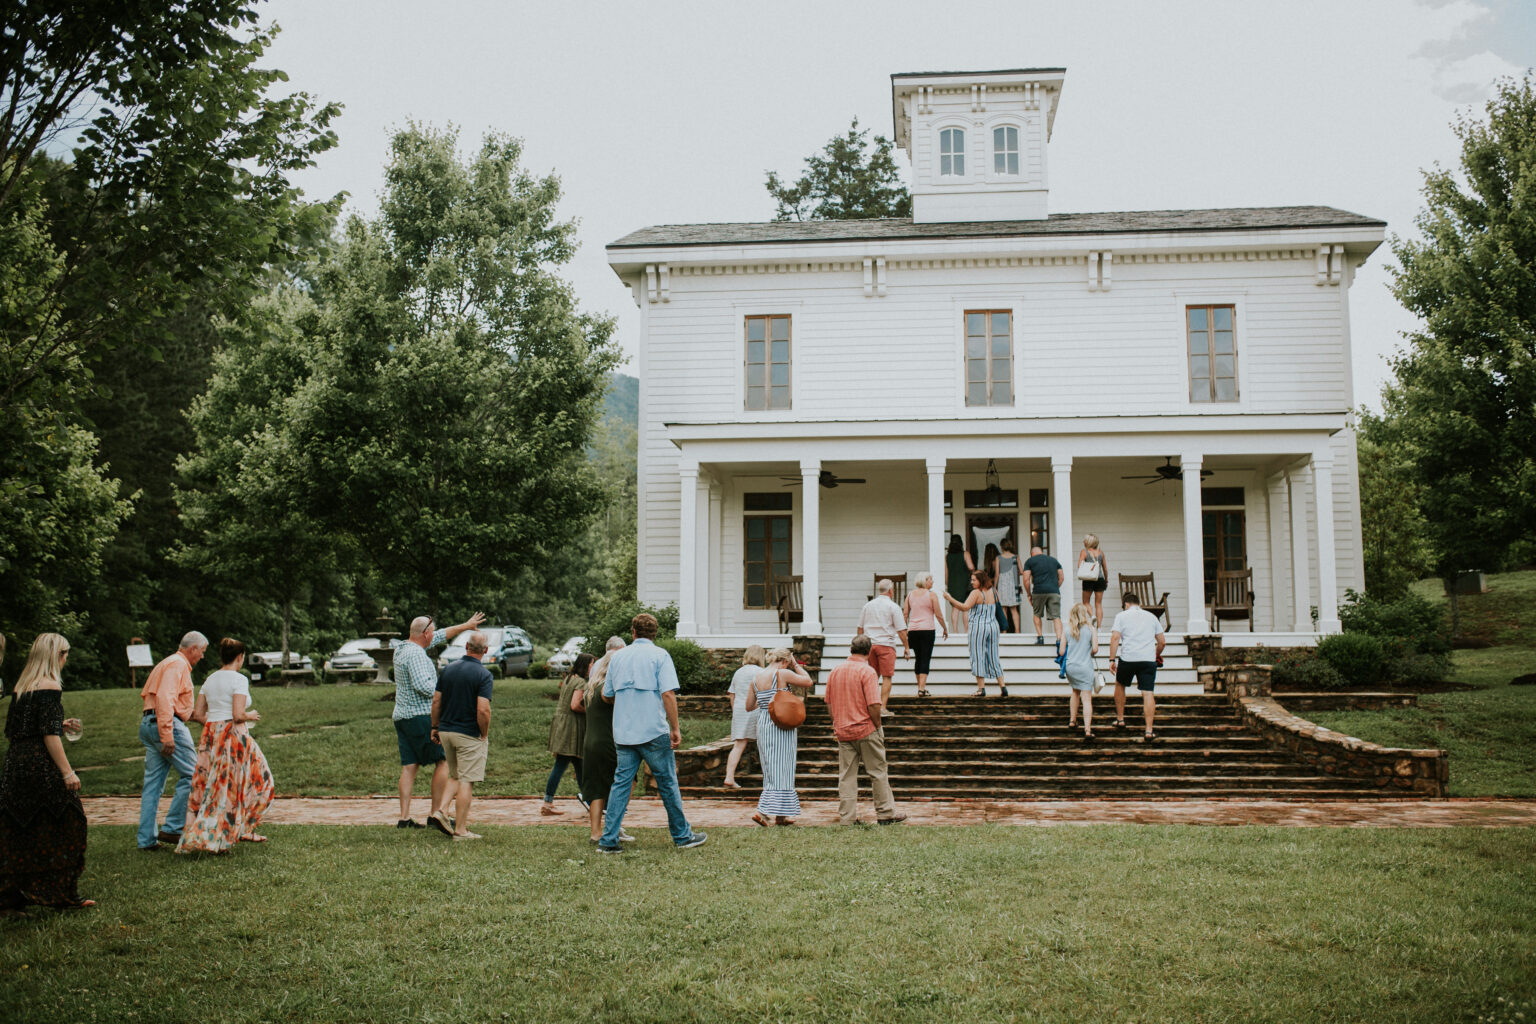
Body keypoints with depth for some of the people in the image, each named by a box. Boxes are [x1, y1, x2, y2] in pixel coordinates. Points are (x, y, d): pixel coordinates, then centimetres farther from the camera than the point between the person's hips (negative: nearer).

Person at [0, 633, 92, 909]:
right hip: (42, 766, -8)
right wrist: (68, 772, -16)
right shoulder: (50, 687, -12)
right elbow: (49, 735, -17)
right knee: (60, 827, 2)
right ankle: (63, 896, 8)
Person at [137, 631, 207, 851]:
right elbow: (165, 697, -20)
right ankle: (172, 828, -5)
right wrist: (167, 734, -26)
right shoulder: (178, 664, -8)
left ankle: (147, 839, 9)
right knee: (190, 774, -5)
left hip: (147, 724, 10)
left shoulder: (167, 663, 24)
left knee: (153, 782, 8)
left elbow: (146, 694, 27)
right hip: (169, 724, -10)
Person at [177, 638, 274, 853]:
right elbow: (238, 715, -18)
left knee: (209, 786, 11)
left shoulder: (209, 680, 11)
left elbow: (197, 715, 11)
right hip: (233, 736, -7)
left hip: (210, 736, 7)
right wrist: (250, 716, 2)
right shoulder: (239, 680, -10)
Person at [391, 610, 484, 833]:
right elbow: (423, 686, -25)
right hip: (420, 716, -9)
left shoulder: (402, 648, 14)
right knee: (443, 762, -2)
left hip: (402, 716, 9)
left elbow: (440, 637, 24)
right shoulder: (415, 654, -16)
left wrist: (464, 626, 30)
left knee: (408, 766, 7)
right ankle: (435, 813, -2)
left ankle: (404, 817, 6)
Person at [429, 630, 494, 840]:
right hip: (470, 735, -6)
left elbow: (436, 701, 6)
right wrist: (484, 735, -8)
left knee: (456, 778, 21)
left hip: (446, 730, 6)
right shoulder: (484, 674, -14)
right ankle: (460, 829, 2)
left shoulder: (448, 669, 4)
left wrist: (435, 727, 16)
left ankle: (442, 810, 2)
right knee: (467, 781, 0)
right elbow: (483, 710, -21)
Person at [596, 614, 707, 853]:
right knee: (668, 782, 6)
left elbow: (607, 695, 15)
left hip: (623, 732, 4)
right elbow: (668, 693, -13)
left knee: (621, 782, 6)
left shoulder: (618, 656, 10)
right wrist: (675, 728, -8)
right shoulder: (659, 655, -3)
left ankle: (608, 840, 3)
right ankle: (682, 836, 16)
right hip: (653, 732, -4)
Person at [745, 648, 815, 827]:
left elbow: (749, 705, 13)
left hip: (763, 725, 6)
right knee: (781, 769, -1)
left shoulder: (756, 678, 7)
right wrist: (796, 666, 7)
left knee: (771, 770, 12)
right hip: (781, 725, -6)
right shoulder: (783, 674, -11)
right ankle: (780, 814, -4)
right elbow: (809, 681, -3)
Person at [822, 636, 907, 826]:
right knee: (878, 773, 7)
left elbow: (829, 703, 13)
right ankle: (886, 814, 13)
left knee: (846, 776, 8)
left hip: (842, 731, 5)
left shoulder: (835, 671, 6)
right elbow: (873, 705, -19)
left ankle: (847, 817, 8)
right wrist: (878, 727, -5)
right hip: (866, 730, -5)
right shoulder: (867, 671, -12)